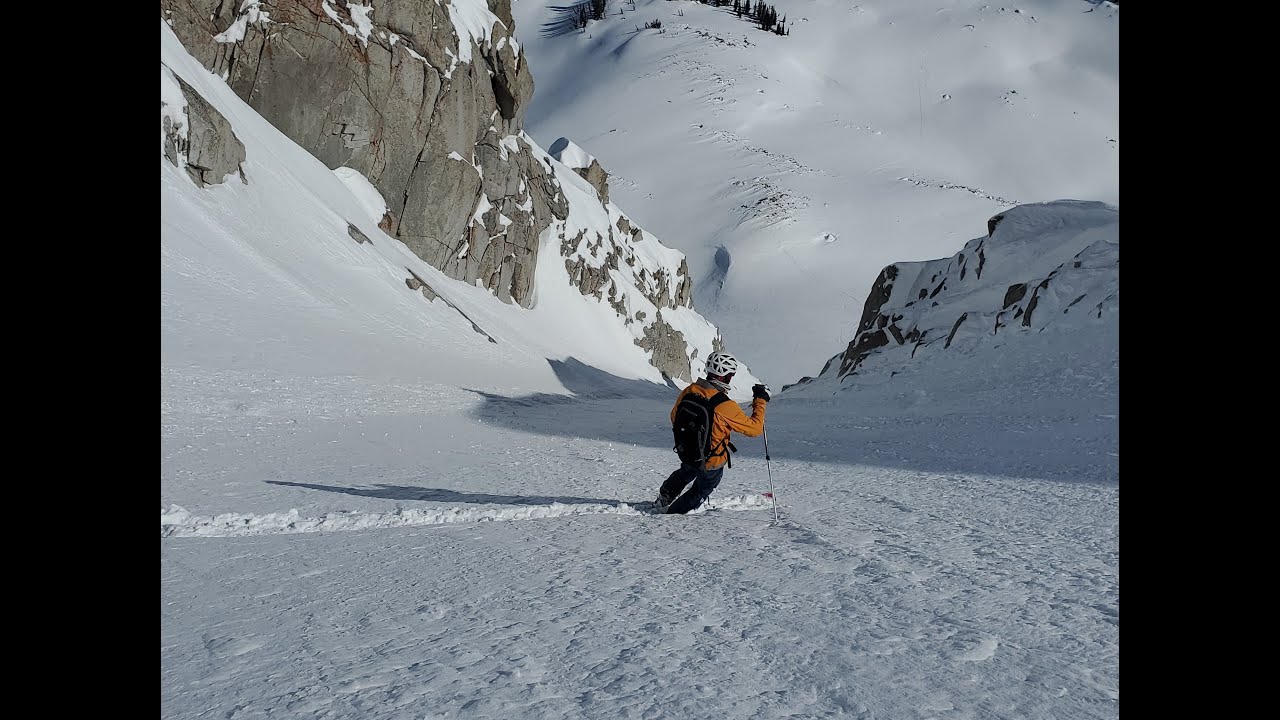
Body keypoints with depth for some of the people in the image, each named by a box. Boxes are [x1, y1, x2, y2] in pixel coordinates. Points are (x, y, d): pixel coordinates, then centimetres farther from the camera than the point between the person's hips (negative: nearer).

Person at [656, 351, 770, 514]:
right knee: (700, 491, 27)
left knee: (685, 473, 39)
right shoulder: (726, 406, -33)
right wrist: (760, 401, -10)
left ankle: (663, 499, 56)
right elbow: (755, 428, -22)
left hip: (685, 453, 5)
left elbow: (674, 417, 4)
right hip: (711, 464, -5)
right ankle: (671, 512, 40)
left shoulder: (688, 391, -15)